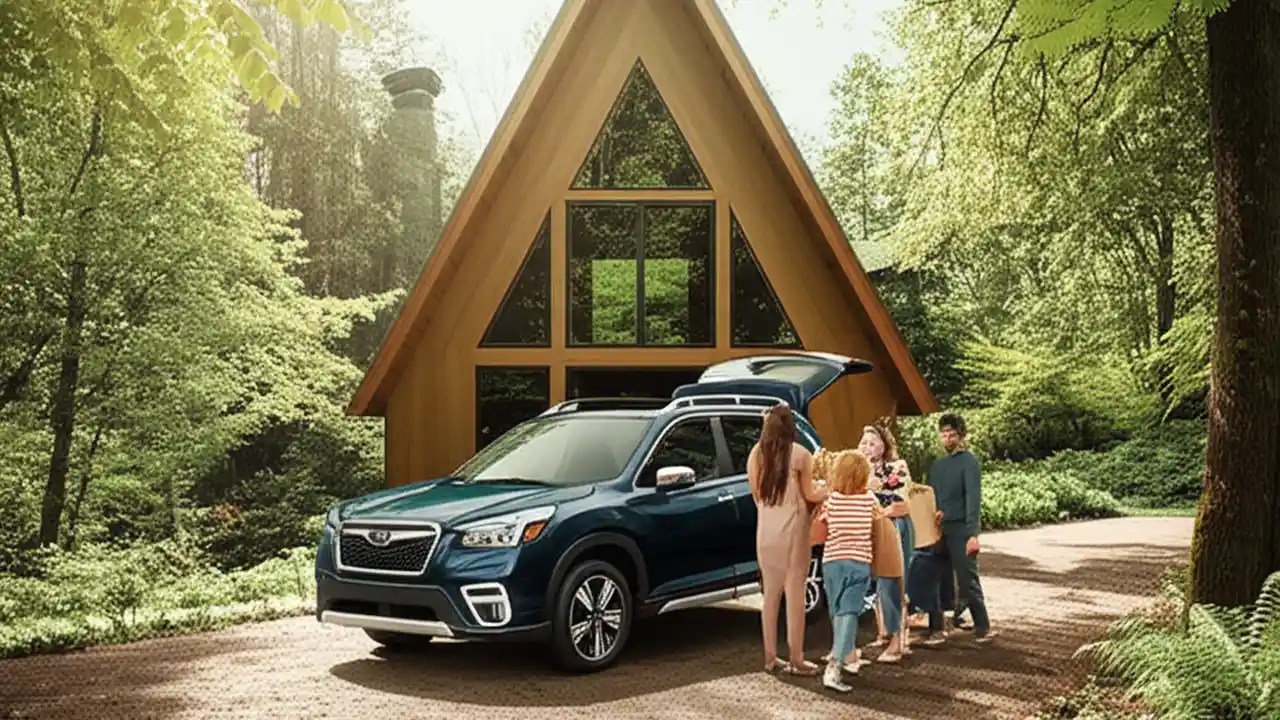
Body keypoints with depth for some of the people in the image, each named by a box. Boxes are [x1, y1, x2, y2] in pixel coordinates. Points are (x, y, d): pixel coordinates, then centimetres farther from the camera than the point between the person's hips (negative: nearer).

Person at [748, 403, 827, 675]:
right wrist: (829, 491, 14)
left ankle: (770, 658, 15)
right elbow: (809, 495, -4)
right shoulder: (800, 453, -9)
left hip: (766, 531, 4)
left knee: (770, 594, 11)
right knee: (794, 594, 1)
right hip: (792, 530, -4)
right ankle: (796, 660, 4)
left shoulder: (756, 454, 2)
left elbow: (755, 494, 8)